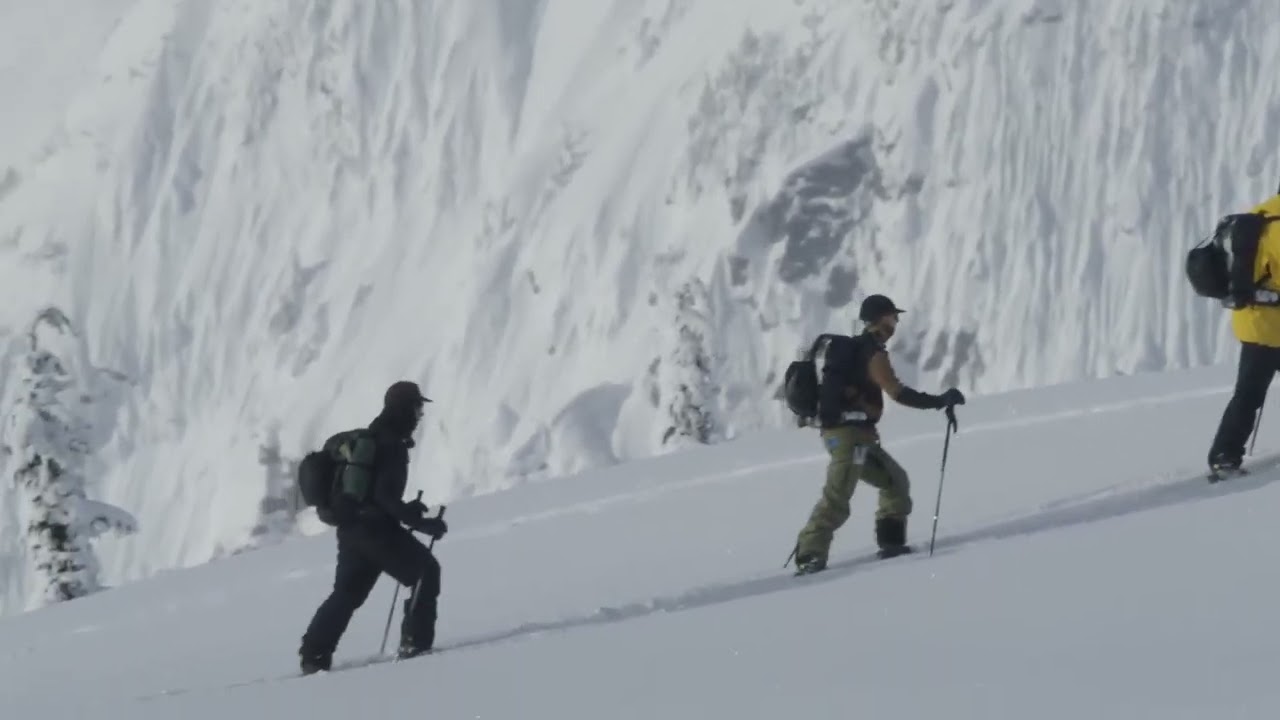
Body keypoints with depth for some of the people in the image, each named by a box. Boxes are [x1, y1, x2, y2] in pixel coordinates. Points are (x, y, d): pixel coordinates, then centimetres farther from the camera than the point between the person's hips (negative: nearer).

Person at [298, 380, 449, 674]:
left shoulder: (369, 439, 16)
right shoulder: (391, 446, -15)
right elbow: (386, 495, -22)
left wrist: (406, 509, 22)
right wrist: (422, 522, -21)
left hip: (352, 527, 9)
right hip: (375, 528, -9)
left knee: (348, 592, 18)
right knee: (426, 571, -1)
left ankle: (314, 655, 16)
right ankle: (416, 642, -7)